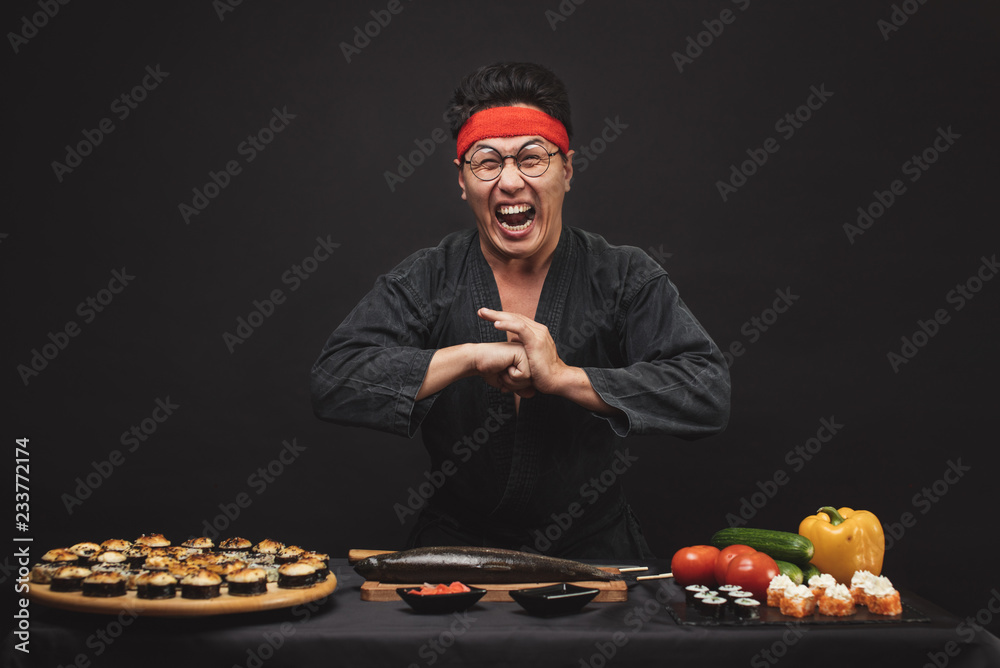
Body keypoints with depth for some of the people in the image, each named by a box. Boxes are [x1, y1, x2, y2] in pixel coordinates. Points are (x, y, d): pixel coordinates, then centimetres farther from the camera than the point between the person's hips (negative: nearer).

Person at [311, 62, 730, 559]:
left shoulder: (625, 278, -3)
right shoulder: (424, 281, -1)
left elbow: (711, 393, -14)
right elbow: (332, 384, -12)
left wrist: (564, 377, -23)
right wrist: (470, 357, -22)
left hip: (592, 546, 0)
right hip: (457, 543, 0)